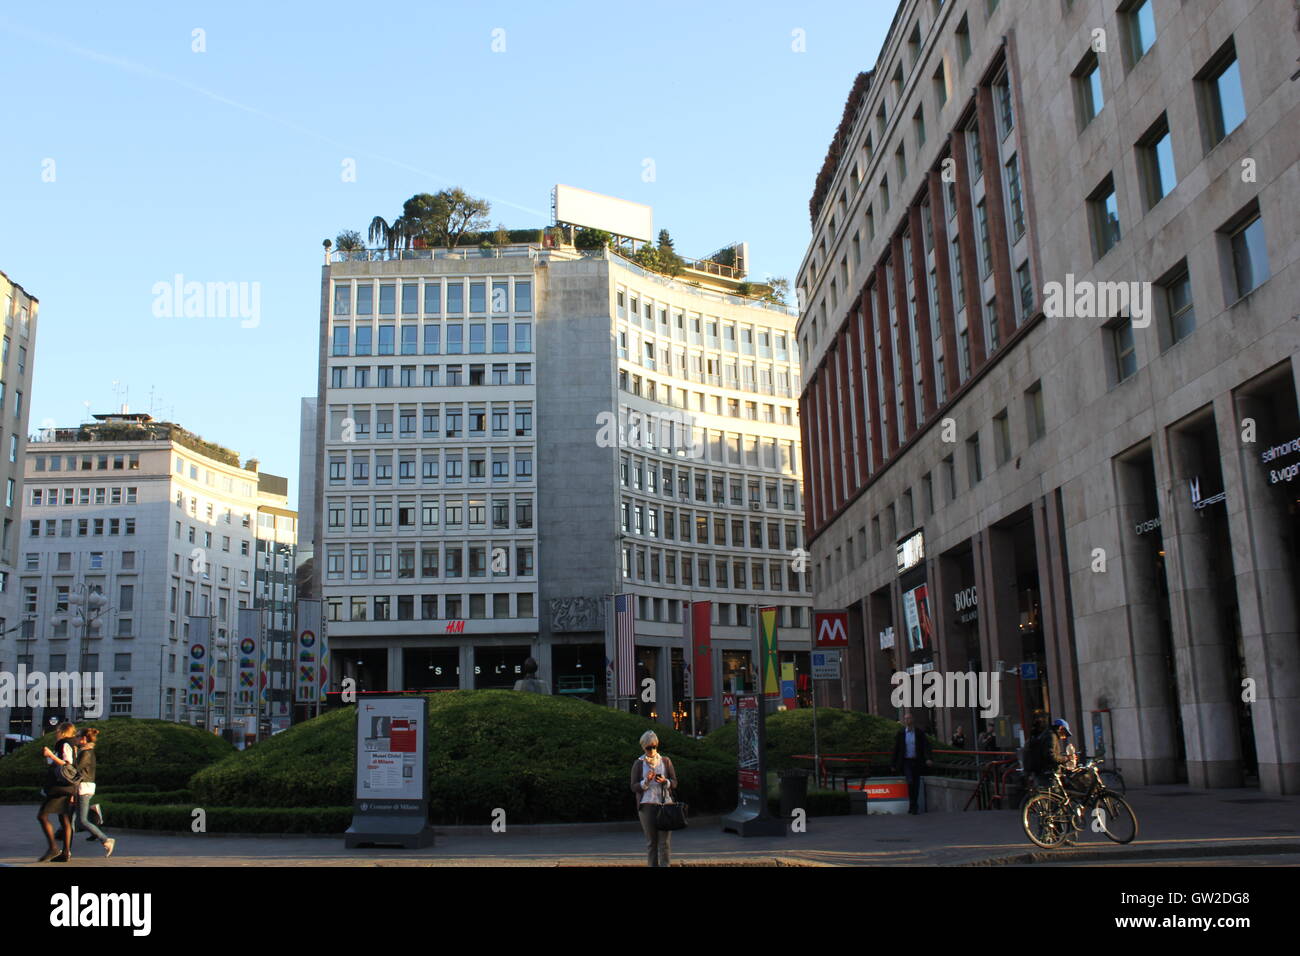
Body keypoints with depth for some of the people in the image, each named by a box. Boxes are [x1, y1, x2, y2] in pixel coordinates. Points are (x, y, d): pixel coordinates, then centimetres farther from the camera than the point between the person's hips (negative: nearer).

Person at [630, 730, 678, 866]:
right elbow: (634, 787, 2)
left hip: (665, 804, 1)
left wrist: (665, 781, -12)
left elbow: (674, 783, 9)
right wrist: (646, 781, -15)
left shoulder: (665, 761, 10)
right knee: (651, 842, 3)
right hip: (647, 805, 0)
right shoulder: (638, 763, 7)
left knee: (665, 841, -5)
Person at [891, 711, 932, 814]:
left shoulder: (919, 733, 2)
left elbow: (926, 746, -3)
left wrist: (928, 758, -20)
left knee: (916, 785, 5)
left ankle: (913, 806, 17)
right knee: (910, 782, -17)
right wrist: (894, 765, 6)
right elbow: (896, 749, 6)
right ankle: (912, 805, -6)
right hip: (906, 761, -1)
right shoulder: (901, 733, 2)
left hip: (916, 762, 1)